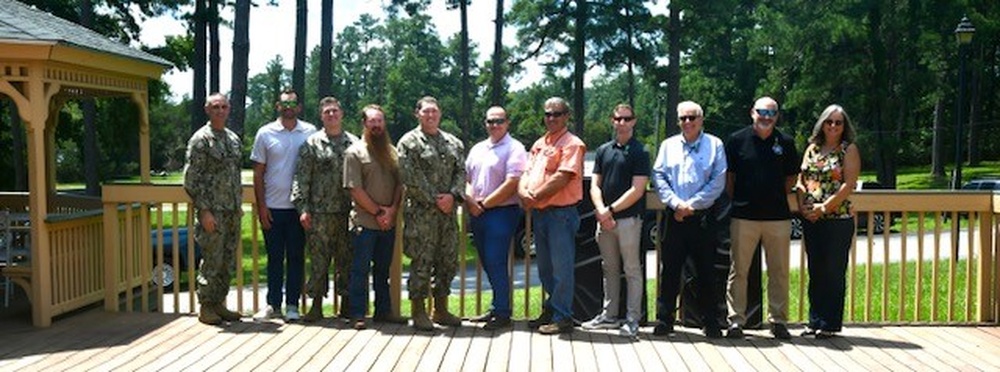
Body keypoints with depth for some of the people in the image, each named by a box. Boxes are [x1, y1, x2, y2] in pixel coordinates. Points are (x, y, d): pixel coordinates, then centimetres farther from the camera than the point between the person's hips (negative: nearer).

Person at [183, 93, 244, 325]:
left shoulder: (233, 139, 14)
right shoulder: (200, 139, -8)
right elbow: (191, 179, -11)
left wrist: (239, 205, 14)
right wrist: (204, 210, -16)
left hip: (232, 211, 7)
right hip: (213, 211, -7)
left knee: (227, 262, 10)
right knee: (212, 262, -3)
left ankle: (219, 303, 19)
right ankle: (206, 307, 7)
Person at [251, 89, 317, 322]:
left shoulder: (310, 132, 2)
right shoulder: (265, 133, 3)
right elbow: (258, 173, 5)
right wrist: (261, 206, -1)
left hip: (299, 206, 0)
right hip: (272, 206, 0)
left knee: (296, 257, 5)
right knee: (274, 258, 7)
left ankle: (292, 305, 13)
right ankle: (273, 304, 15)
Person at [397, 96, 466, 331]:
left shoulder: (454, 143, 16)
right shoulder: (409, 142, -2)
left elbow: (461, 172, 8)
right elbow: (412, 178, -10)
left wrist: (452, 195, -9)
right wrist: (435, 200, -13)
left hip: (448, 212, 6)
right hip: (421, 212, -6)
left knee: (448, 261, 8)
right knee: (421, 262, -4)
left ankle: (441, 309, 19)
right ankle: (418, 312, 6)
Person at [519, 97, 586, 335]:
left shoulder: (572, 144, -9)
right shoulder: (539, 144, 17)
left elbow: (561, 178, -18)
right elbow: (527, 172, 12)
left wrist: (535, 196, -14)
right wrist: (524, 192, -9)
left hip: (561, 213, -8)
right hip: (539, 213, 8)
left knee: (561, 268, -4)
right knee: (545, 268, 16)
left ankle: (562, 318, 2)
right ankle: (551, 310, 28)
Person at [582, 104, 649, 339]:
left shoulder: (639, 152, -3)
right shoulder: (604, 150, 13)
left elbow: (637, 190, -11)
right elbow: (595, 185, 9)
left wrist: (611, 210, -13)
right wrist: (601, 210, -8)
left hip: (628, 219, -5)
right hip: (605, 219, 5)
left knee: (632, 270, 0)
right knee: (609, 269, 13)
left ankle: (632, 320, 4)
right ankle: (609, 315, 23)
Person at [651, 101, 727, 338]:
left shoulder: (714, 145, 4)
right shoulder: (668, 145, 12)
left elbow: (718, 182, -3)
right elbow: (658, 177, 4)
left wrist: (692, 204, -10)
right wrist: (676, 203, -10)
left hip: (703, 217, -2)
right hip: (675, 217, 2)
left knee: (706, 271, 3)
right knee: (669, 269, 2)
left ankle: (711, 322, 11)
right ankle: (664, 320, 10)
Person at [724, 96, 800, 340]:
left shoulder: (785, 143, 7)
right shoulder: (737, 140, 2)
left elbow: (791, 177, 16)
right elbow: (728, 176, 8)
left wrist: (777, 196, 8)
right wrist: (737, 200, 3)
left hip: (778, 216, 2)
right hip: (744, 216, -2)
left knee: (779, 272, 7)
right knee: (738, 271, 2)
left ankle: (778, 321, 17)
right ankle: (736, 320, 10)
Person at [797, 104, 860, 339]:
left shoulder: (849, 149, -1)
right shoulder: (812, 148, 13)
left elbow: (849, 184, -10)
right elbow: (801, 179, 12)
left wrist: (824, 207, -16)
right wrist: (802, 204, -5)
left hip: (838, 219, -5)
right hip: (811, 220, 5)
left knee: (833, 273, 0)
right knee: (815, 272, 10)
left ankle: (830, 324, 8)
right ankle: (815, 321, 19)